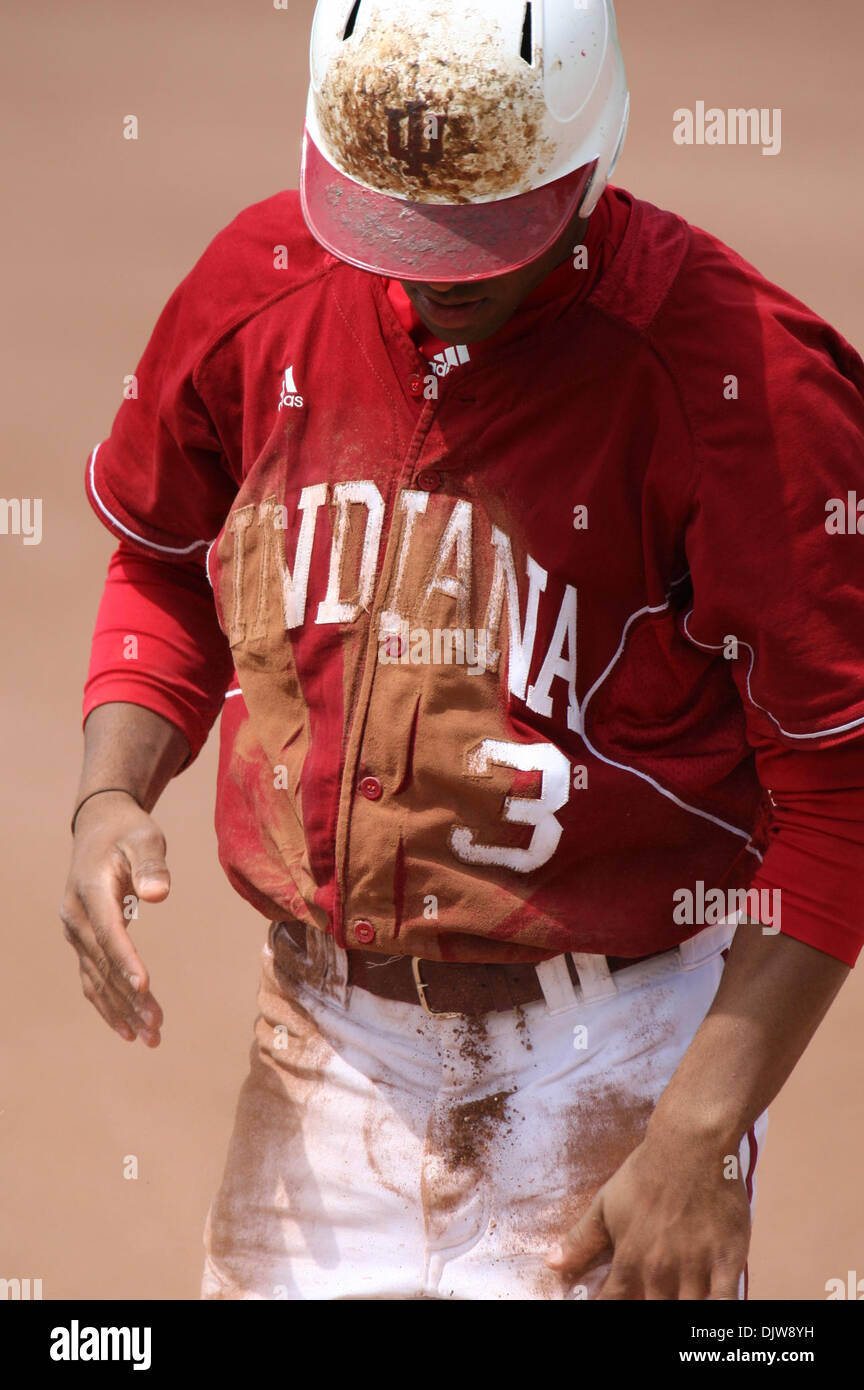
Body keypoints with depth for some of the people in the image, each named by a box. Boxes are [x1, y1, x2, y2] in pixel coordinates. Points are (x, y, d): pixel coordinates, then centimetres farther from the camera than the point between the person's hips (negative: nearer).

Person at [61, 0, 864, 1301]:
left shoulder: (742, 376, -18)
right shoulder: (260, 285, -3)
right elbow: (165, 563, 16)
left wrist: (700, 1137, -19)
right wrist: (111, 792, -2)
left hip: (607, 1048, -4)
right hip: (323, 1033, 5)